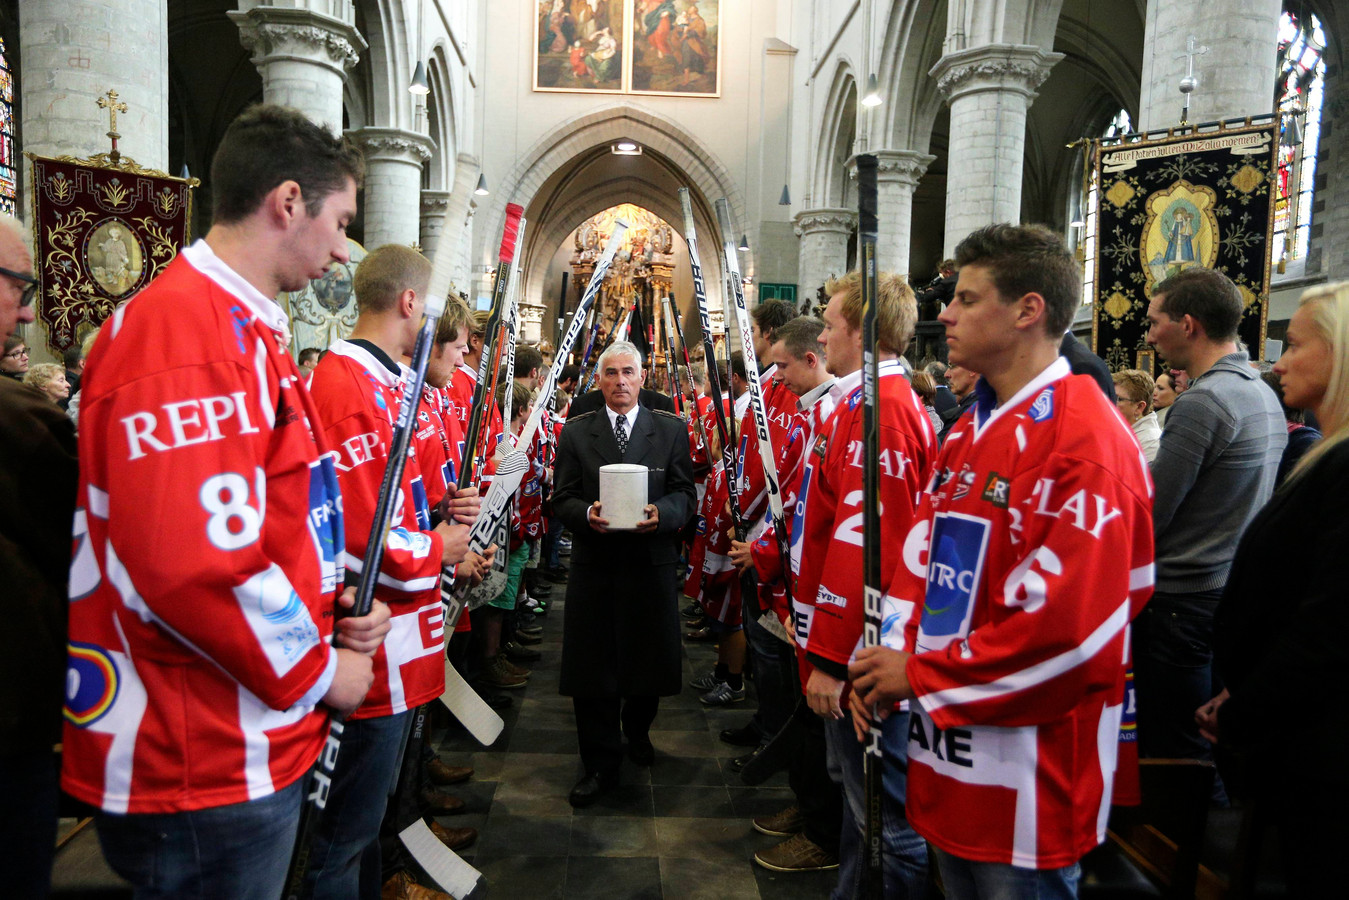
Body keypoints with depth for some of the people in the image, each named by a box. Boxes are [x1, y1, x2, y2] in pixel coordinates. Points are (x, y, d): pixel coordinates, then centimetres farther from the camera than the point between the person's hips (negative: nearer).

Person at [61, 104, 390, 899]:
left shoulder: (246, 329, 11)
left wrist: (333, 604, 5)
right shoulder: (183, 329, -22)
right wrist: (321, 673, -15)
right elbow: (190, 570, -29)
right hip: (206, 775, -10)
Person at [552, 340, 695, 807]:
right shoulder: (575, 432, 5)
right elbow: (562, 498, 3)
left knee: (650, 660, 11)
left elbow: (685, 493, 2)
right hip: (593, 564, 0)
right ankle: (601, 764, 20)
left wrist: (661, 513, -18)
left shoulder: (671, 430, 5)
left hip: (652, 563, 0)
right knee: (592, 664, 4)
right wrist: (587, 514, -17)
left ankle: (637, 728, 41)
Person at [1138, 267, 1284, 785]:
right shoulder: (1263, 394, 11)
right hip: (1235, 587, 9)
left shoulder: (1203, 401, -19)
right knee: (1213, 748, 20)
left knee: (1171, 754, 3)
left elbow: (1146, 516, -20)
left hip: (1184, 601, -9)